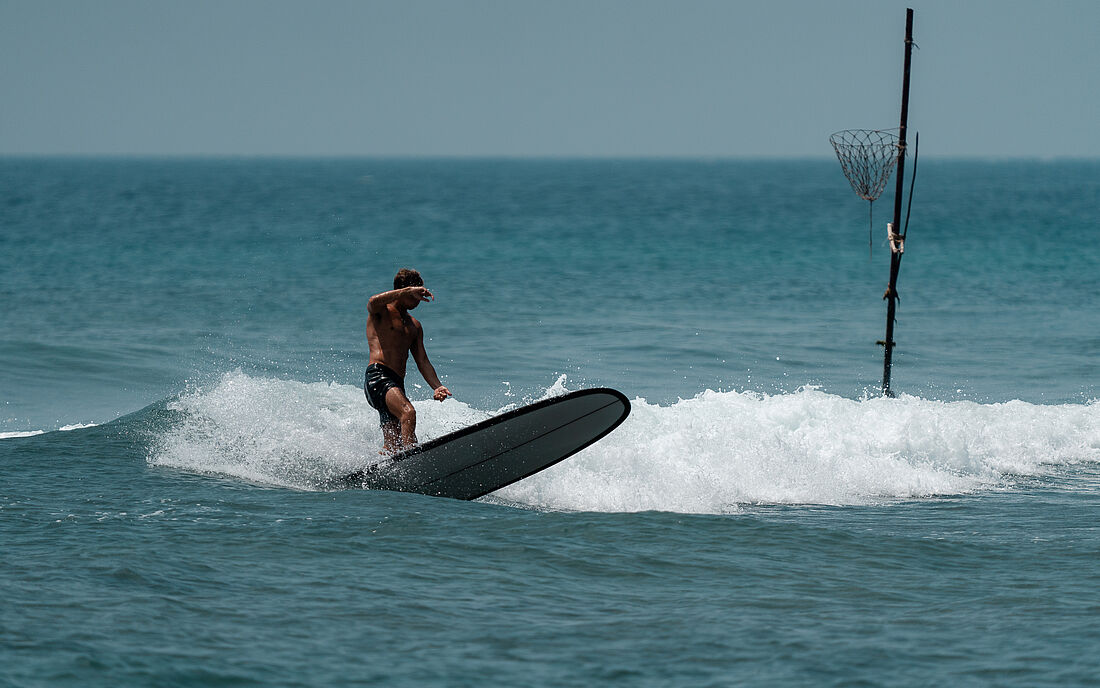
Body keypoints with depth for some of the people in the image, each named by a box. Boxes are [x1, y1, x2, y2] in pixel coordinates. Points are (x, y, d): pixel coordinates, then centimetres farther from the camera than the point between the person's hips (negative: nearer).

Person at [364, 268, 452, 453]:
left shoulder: (414, 326, 26)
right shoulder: (381, 311, 6)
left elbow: (422, 361, 20)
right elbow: (374, 302, -20)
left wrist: (437, 386, 3)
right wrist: (408, 291, -27)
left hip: (397, 385, 8)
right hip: (377, 376, -8)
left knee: (393, 448, -2)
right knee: (408, 412, -33)